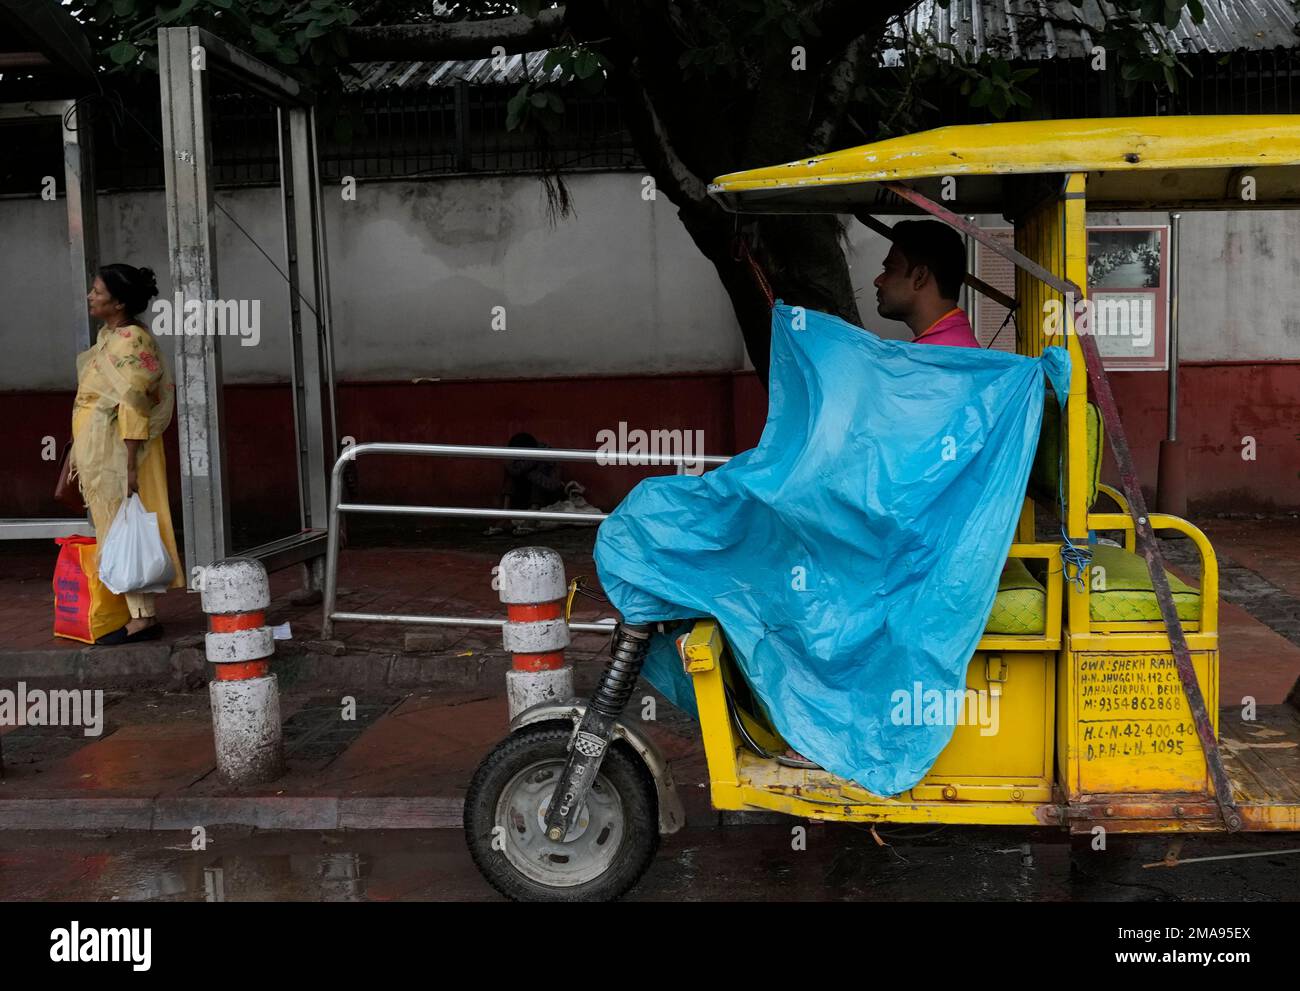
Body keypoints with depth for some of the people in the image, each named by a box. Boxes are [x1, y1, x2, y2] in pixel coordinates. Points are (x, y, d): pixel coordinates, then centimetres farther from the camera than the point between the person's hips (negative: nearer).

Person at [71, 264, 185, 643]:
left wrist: (129, 465, -24)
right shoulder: (109, 335, 12)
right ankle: (138, 612, 17)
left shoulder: (130, 341, -17)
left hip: (117, 451, -9)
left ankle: (143, 617, 0)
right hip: (98, 451, 9)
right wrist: (81, 454, 20)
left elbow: (134, 407, -22)